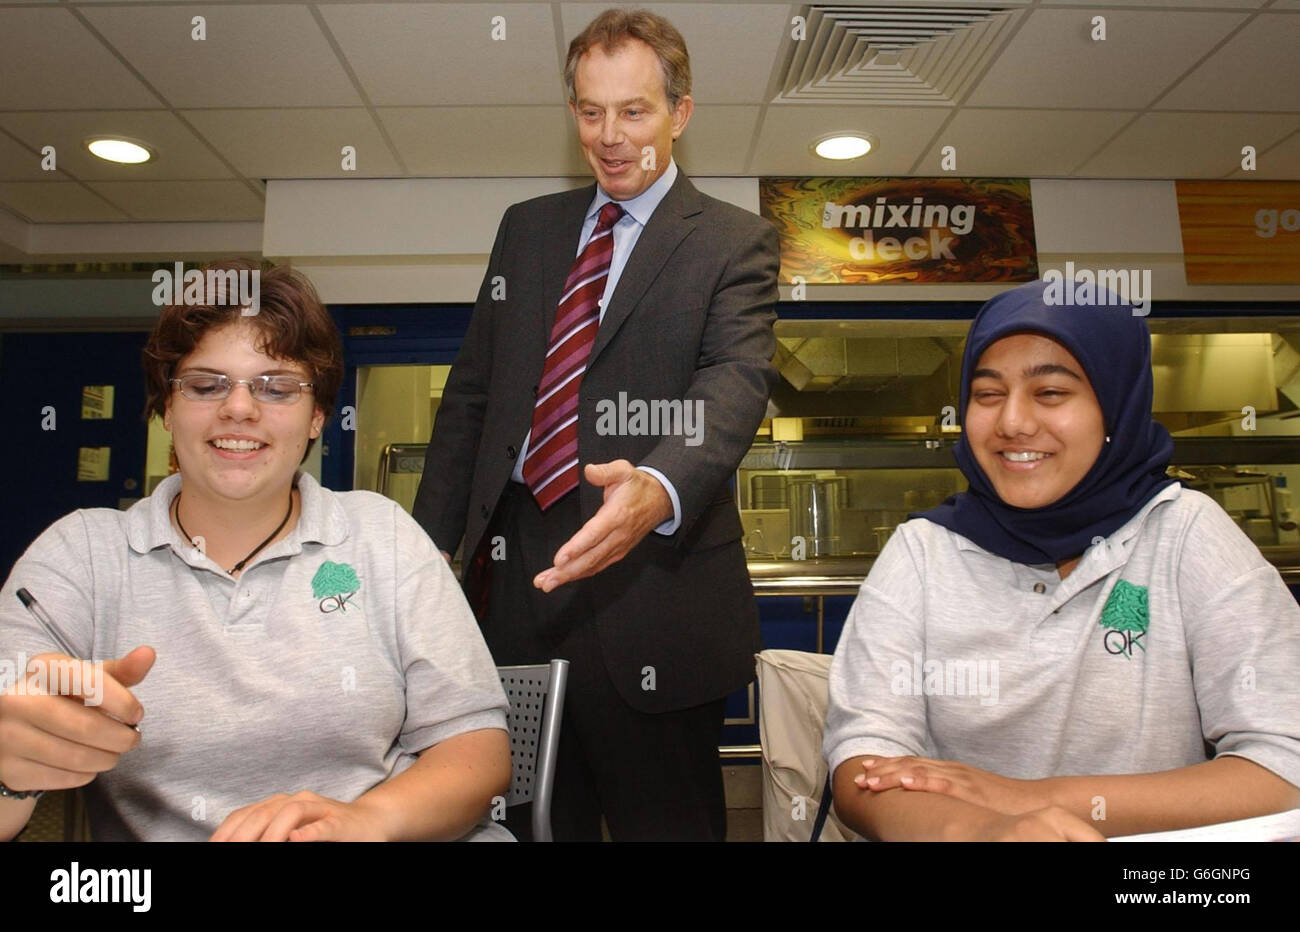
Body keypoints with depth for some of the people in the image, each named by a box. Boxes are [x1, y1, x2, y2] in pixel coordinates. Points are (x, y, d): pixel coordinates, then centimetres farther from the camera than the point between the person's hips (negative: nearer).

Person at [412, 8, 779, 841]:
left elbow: (736, 380, -17)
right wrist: (428, 549, 7)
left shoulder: (736, 242, 0)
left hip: (648, 580, -4)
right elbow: (471, 393, 13)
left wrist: (658, 489, -39)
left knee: (662, 818, 9)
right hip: (512, 567, 5)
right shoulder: (527, 227, 14)